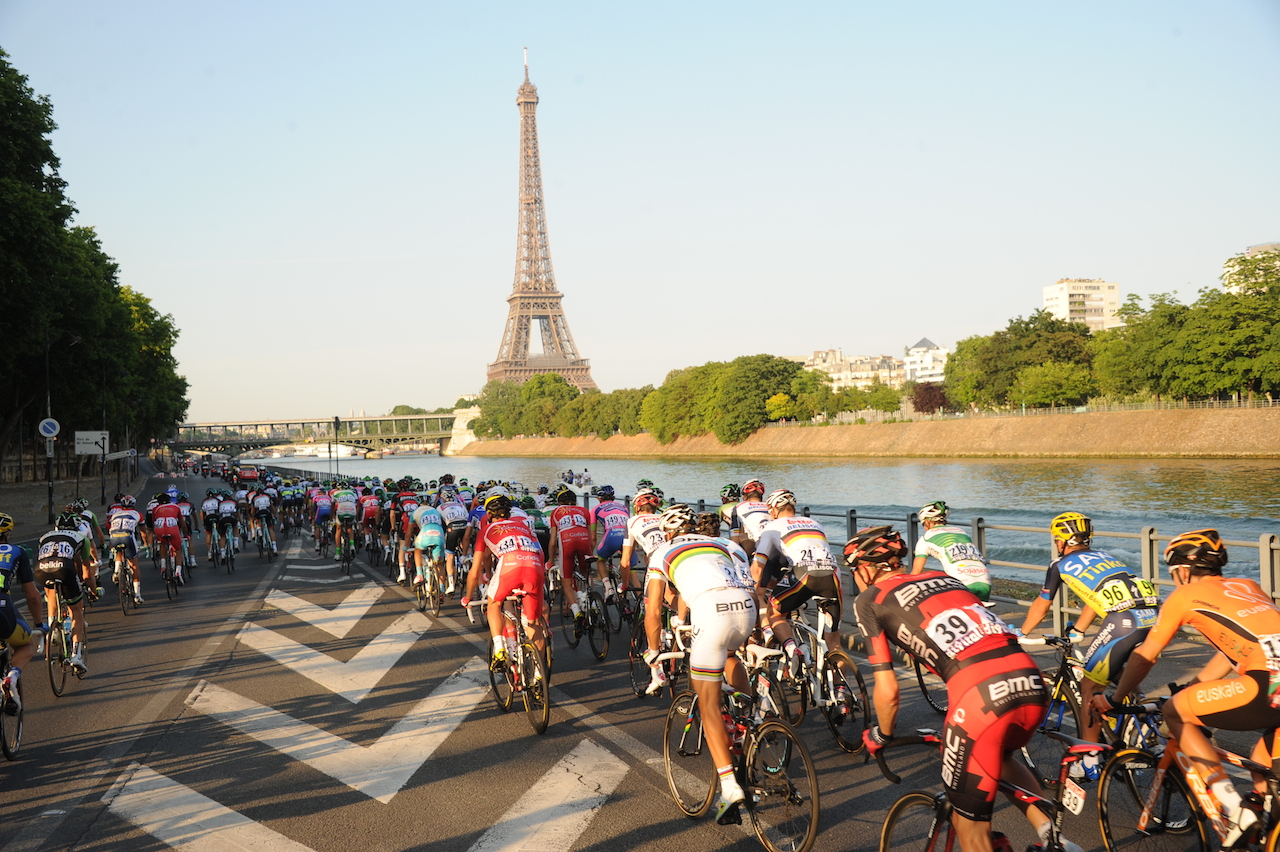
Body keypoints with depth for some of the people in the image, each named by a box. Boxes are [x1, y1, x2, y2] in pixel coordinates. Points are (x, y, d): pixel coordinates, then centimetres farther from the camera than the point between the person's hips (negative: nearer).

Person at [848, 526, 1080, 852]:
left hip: (979, 695, -6)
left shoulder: (870, 599, 13)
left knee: (969, 825, 13)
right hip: (1032, 684, 6)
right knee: (999, 755, 37)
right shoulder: (943, 577, 29)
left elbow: (888, 692, 8)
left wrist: (881, 736, 28)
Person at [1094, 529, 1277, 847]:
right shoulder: (1247, 586, 30)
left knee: (1174, 711, 10)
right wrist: (1191, 688, 48)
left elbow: (1145, 655, 21)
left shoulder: (1185, 596, 13)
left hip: (1269, 685, -7)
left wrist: (1113, 699, 34)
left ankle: (1232, 807, 4)